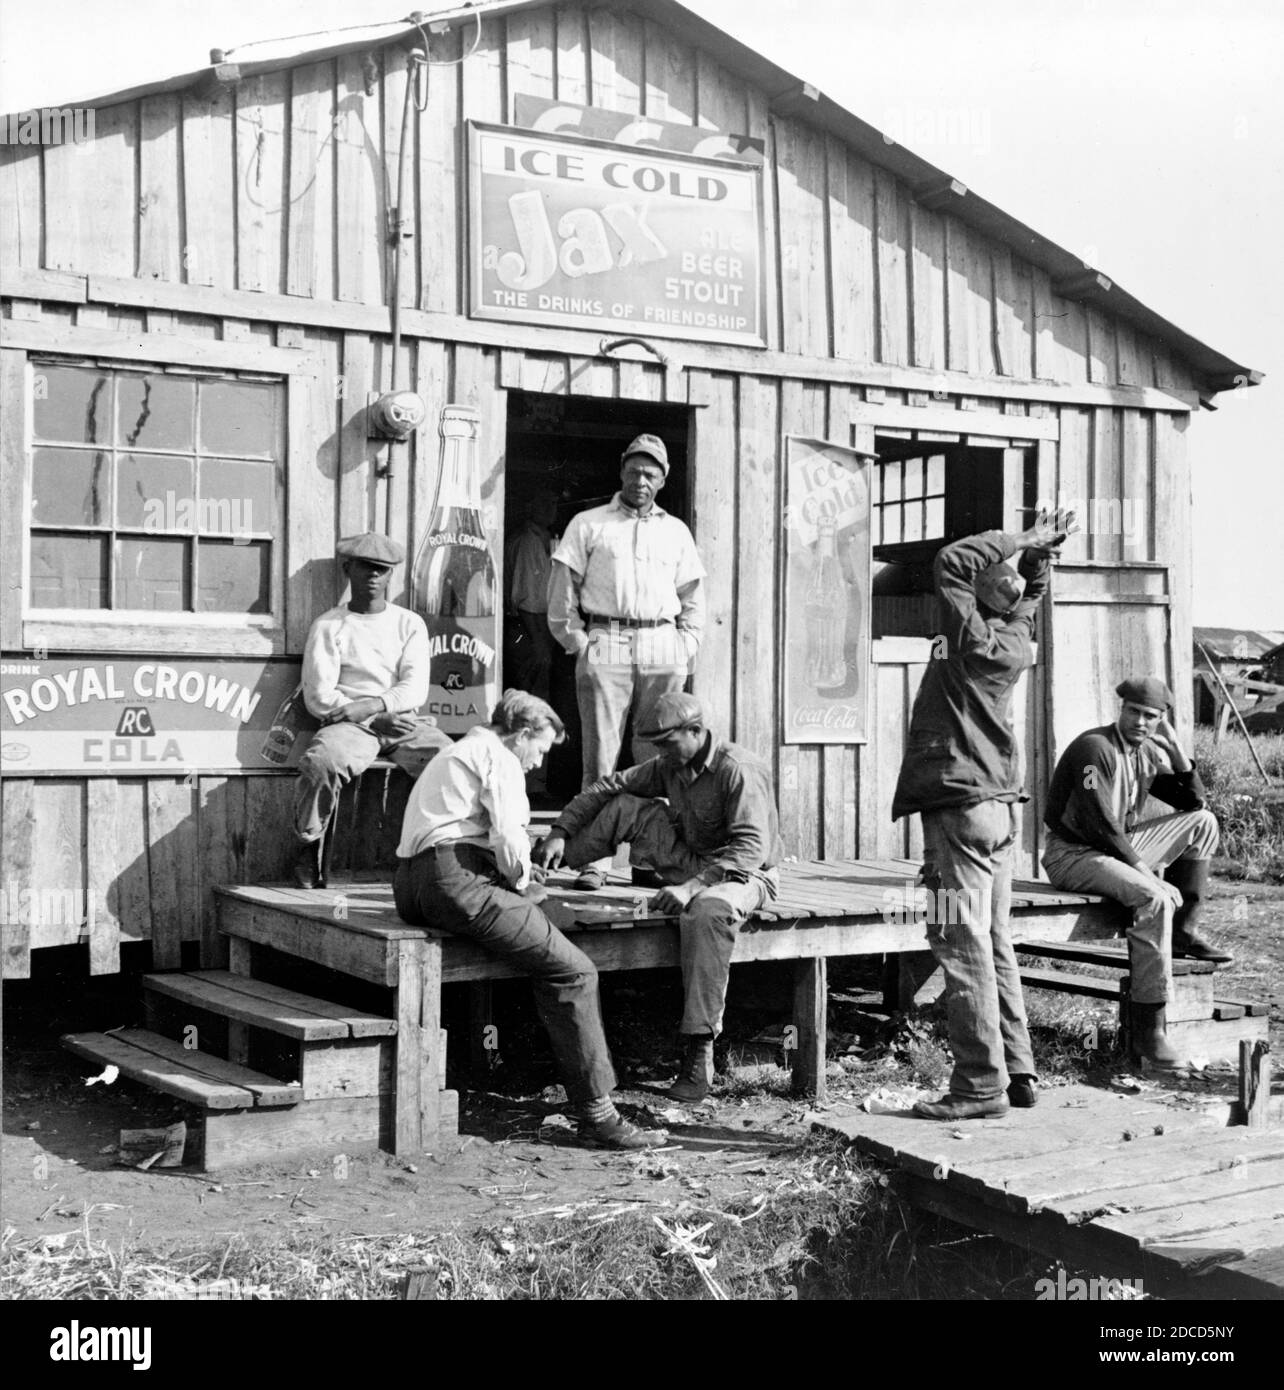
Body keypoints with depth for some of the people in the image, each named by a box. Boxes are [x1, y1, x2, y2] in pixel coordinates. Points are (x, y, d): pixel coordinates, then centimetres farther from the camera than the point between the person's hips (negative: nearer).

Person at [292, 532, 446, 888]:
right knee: (320, 762, -35)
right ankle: (307, 850, -15)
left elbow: (415, 688, 3)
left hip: (403, 722, 2)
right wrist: (377, 721, -10)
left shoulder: (410, 624, 17)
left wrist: (372, 705, -17)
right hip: (349, 725, -2)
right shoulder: (327, 627, 10)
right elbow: (318, 697, -1)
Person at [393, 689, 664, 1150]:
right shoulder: (499, 759, 1)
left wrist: (519, 879, 24)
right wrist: (521, 879, 8)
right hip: (456, 880, -10)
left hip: (411, 886, 10)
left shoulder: (456, 753, 32)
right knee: (573, 972, -10)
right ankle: (597, 1117, -12)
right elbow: (509, 836, -12)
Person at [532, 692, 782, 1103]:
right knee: (626, 807, -4)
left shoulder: (739, 771, -23)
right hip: (691, 863, 8)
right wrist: (560, 832, -5)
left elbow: (751, 848, -31)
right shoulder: (670, 766, 1)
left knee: (708, 911, -42)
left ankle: (698, 1054, -43)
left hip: (744, 873, -8)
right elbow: (610, 786, 7)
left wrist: (693, 886, -39)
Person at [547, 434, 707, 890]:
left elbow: (693, 598, 21)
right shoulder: (588, 525, 11)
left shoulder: (675, 531, 20)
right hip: (604, 647, -3)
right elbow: (562, 592, 6)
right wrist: (578, 643, -4)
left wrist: (686, 647, 8)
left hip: (662, 650, 3)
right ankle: (593, 860, -6)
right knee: (600, 758, -6)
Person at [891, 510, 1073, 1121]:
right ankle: (1017, 1073, 18)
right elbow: (1034, 590, 27)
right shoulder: (1014, 639, 8)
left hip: (962, 806, -9)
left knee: (964, 948, -7)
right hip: (997, 804, 9)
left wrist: (1025, 541, -9)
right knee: (994, 946, 13)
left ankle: (979, 1084, -6)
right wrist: (1038, 550, 10)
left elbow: (951, 562, -17)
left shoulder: (976, 640, -14)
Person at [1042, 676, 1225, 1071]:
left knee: (1203, 822, 8)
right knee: (1157, 897, -32)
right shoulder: (1095, 748, -17)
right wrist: (1138, 863, -17)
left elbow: (1193, 801, 14)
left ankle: (1182, 933, 6)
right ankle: (1148, 1030, -32)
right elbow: (1098, 822, -23)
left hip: (1121, 846, 9)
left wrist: (1178, 752, 0)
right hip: (1073, 855, -9)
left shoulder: (1149, 753, 10)